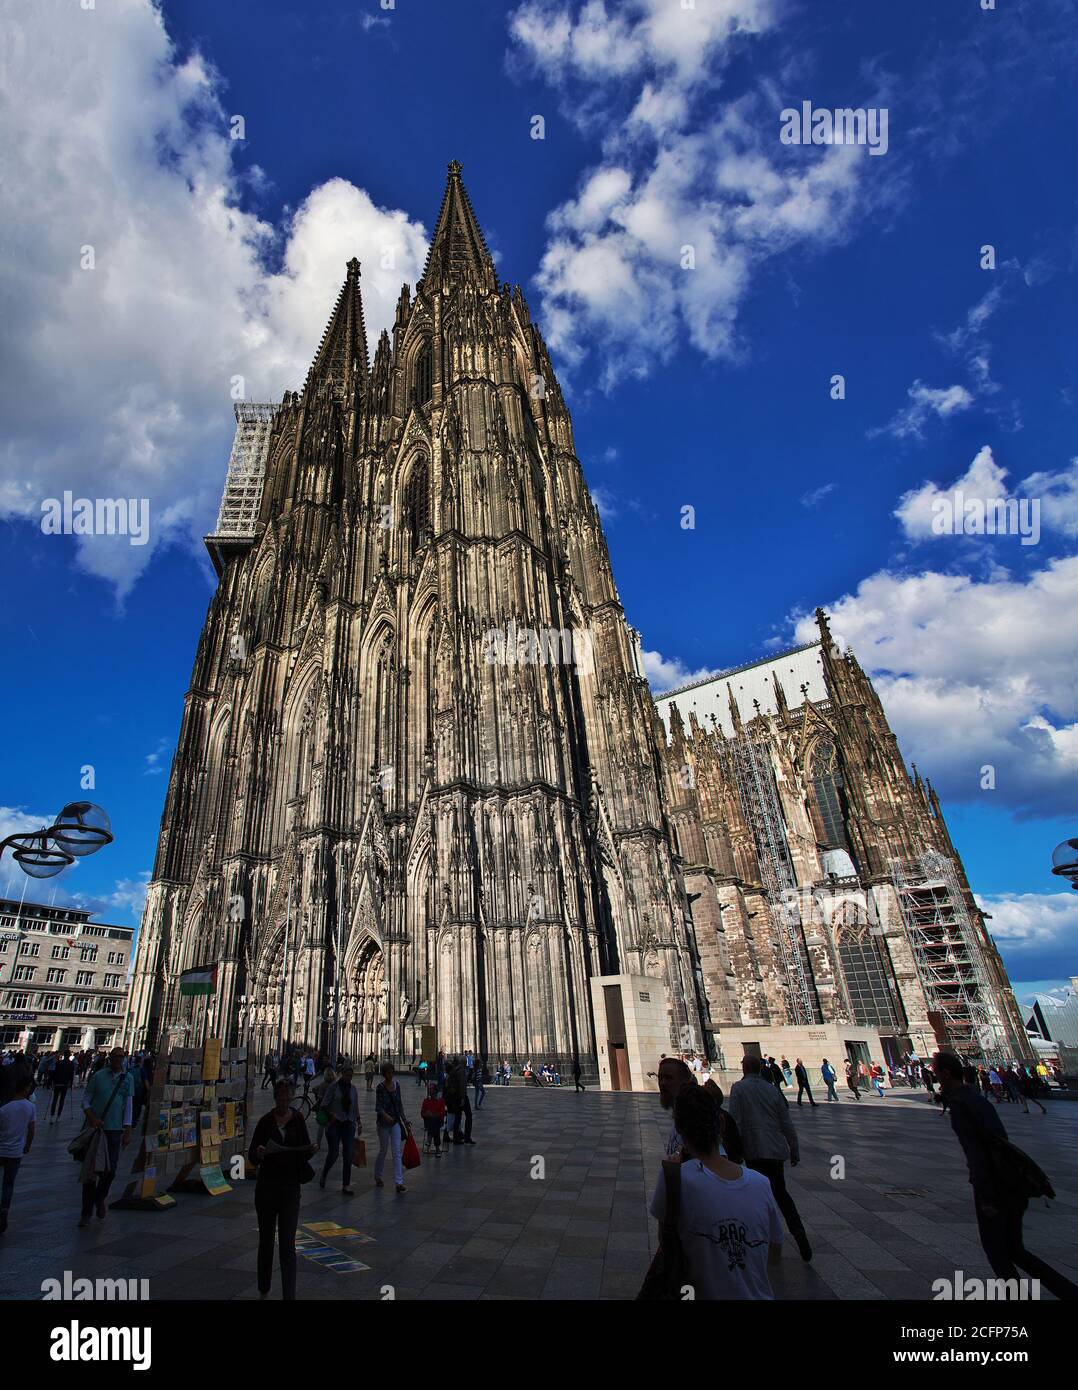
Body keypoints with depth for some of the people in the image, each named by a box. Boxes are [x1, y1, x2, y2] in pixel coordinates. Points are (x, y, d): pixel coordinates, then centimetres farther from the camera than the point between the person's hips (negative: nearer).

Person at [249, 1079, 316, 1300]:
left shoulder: (298, 1119, -3)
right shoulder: (265, 1121, -8)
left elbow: (304, 1155, 4)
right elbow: (252, 1157, -6)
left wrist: (310, 1150, -19)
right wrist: (258, 1153, -28)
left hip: (290, 1186, 0)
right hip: (266, 1185, 0)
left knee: (287, 1245, -4)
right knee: (266, 1240, 15)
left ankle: (289, 1295, 0)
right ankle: (264, 1290, 37)